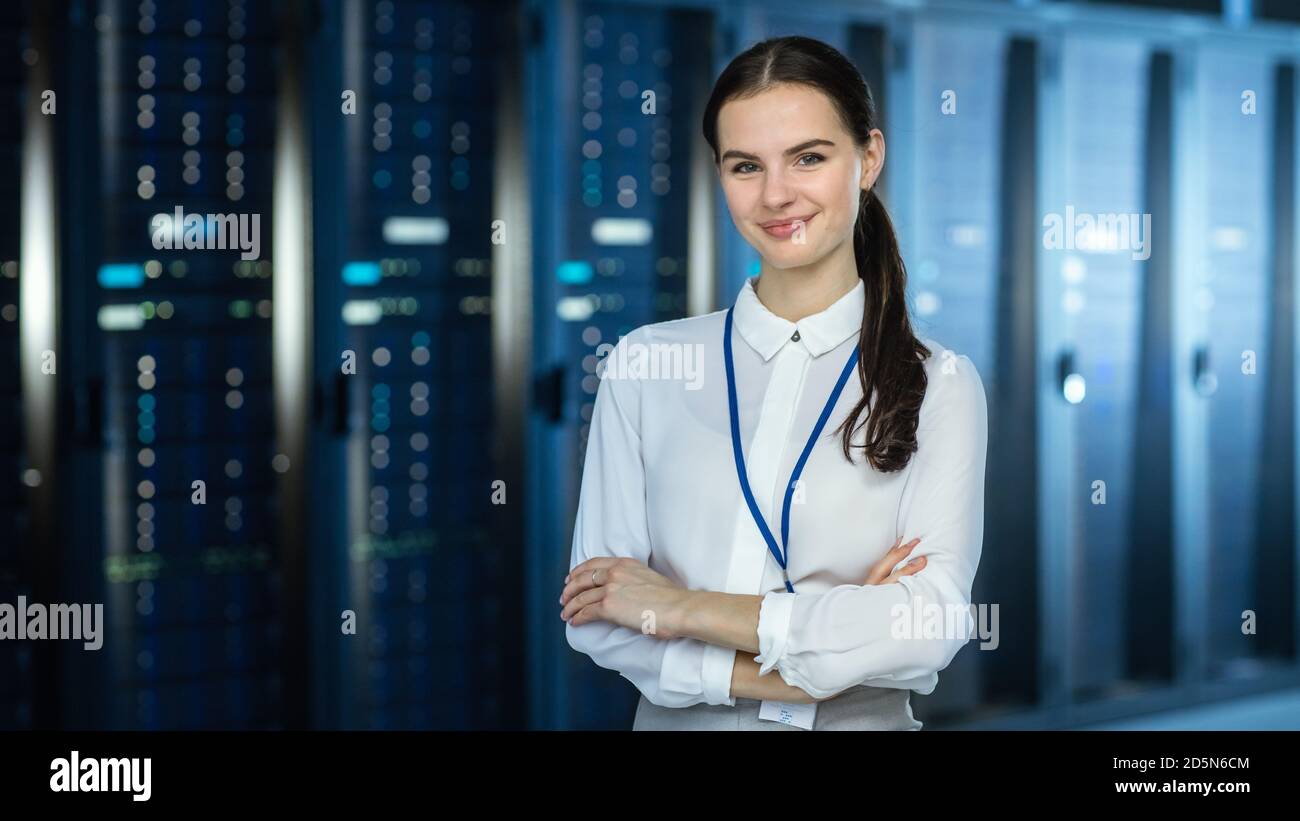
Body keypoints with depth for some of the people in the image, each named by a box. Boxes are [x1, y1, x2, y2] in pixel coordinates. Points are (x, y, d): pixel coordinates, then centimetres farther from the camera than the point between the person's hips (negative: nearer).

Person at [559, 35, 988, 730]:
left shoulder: (939, 385, -7)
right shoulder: (644, 362, -3)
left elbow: (932, 627, -19)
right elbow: (593, 617, -8)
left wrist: (684, 608, -18)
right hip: (676, 720, 1)